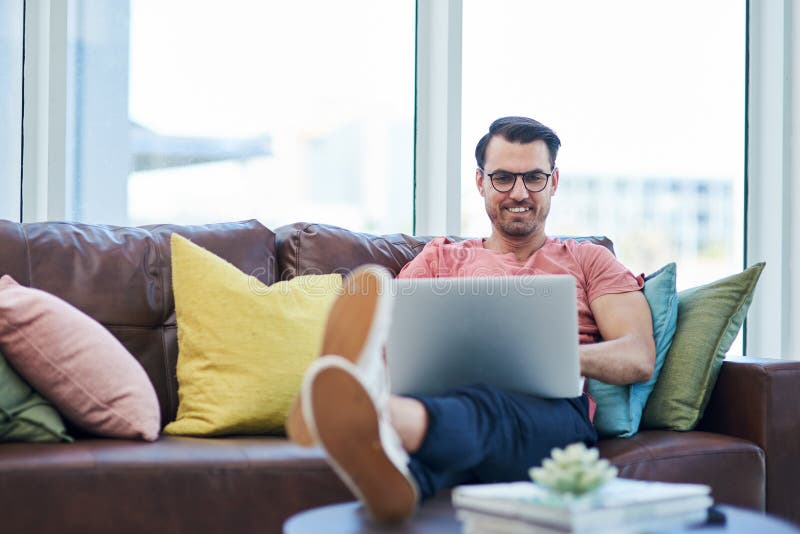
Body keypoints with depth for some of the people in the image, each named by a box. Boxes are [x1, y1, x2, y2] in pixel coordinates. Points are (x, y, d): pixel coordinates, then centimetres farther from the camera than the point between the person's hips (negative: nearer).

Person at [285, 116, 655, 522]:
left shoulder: (587, 260, 26)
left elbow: (640, 358, 10)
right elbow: (393, 337, 14)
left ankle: (377, 416, -72)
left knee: (482, 405, -40)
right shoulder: (442, 258, 31)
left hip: (552, 411, -2)